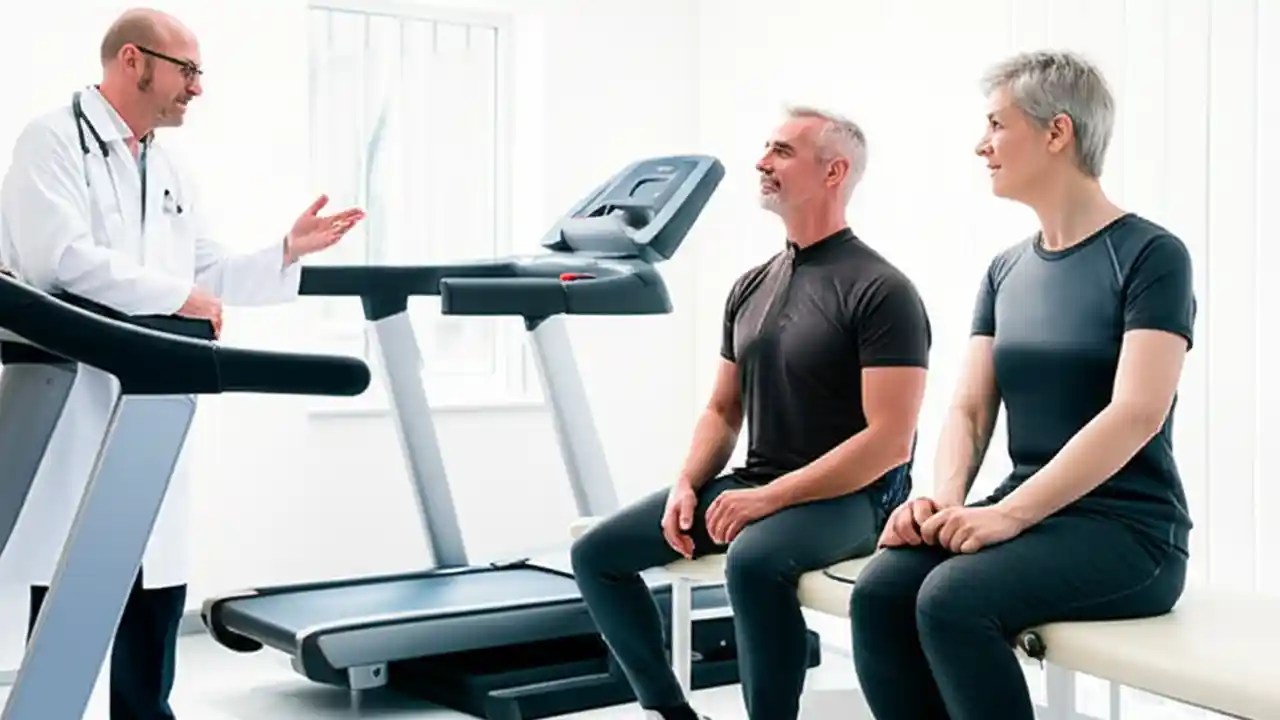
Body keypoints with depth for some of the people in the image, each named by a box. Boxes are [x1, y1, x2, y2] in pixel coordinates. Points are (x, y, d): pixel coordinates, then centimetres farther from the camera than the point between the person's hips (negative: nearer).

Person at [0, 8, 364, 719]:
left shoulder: (168, 172, 18)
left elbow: (209, 275, 17)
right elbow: (59, 259, -20)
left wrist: (288, 252, 5)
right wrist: (177, 297, -18)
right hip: (74, 415, -7)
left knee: (157, 598, 10)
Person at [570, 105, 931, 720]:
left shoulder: (880, 290, -12)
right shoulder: (751, 287, 11)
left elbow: (888, 441, -18)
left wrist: (769, 497, -22)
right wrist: (686, 485, -3)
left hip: (849, 496, -7)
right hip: (756, 486, 8)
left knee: (753, 561, -38)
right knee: (596, 553, -1)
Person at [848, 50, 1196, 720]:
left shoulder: (1151, 255, -7)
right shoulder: (1005, 270, 14)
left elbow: (1136, 414, -19)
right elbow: (970, 408, 9)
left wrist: (1009, 513, -25)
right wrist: (947, 497, -12)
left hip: (1127, 529, -5)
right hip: (1026, 515, 6)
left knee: (952, 600, -31)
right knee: (878, 594, -22)